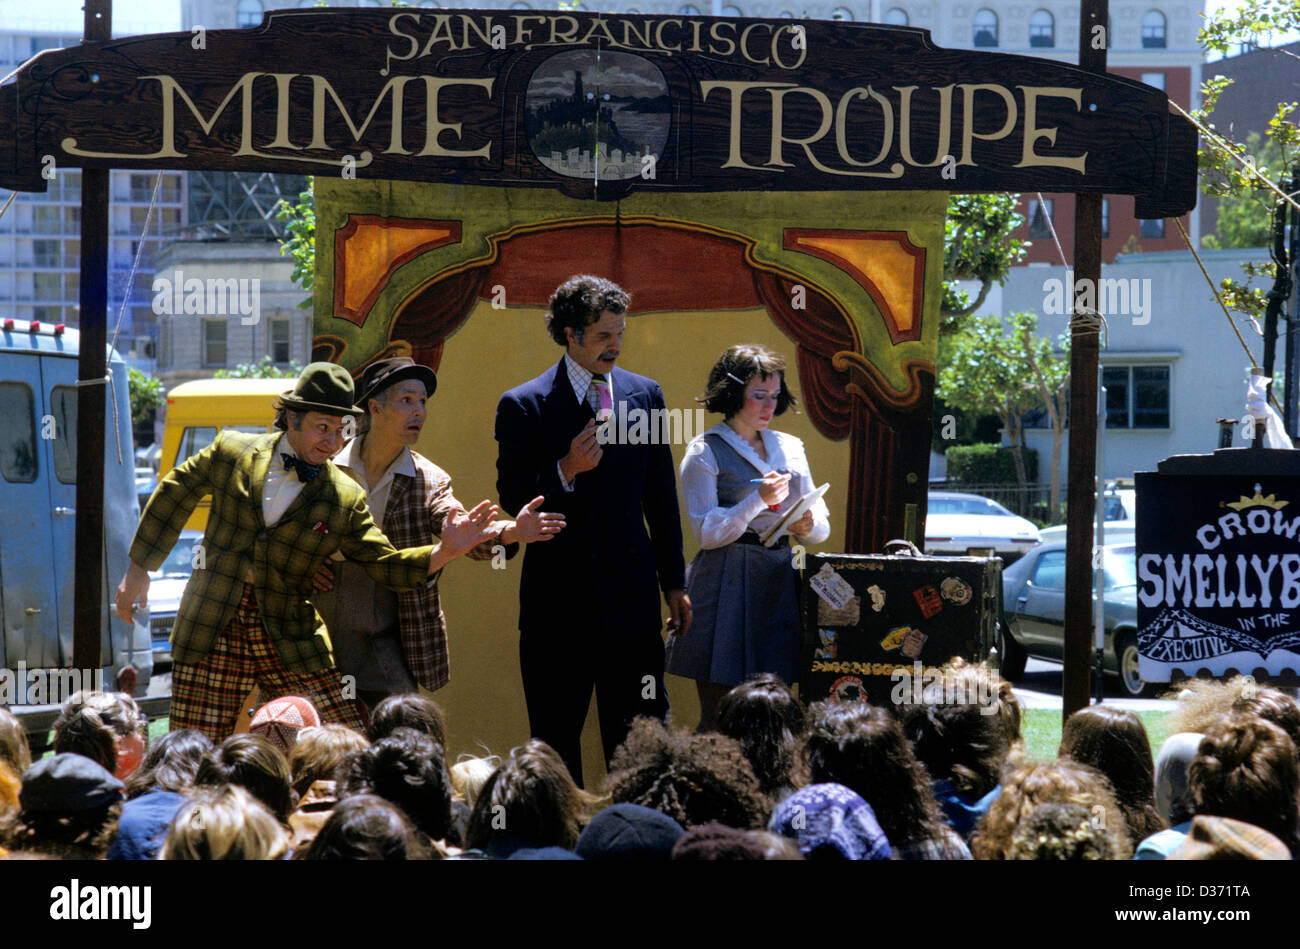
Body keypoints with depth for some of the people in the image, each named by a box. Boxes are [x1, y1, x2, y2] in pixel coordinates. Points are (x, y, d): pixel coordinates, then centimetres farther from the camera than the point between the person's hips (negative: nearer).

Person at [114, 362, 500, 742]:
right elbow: (174, 495, 15)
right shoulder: (233, 453, 2)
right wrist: (140, 567, 17)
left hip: (290, 640, 1)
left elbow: (386, 565, 1)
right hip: (213, 632, -1)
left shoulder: (346, 500, 2)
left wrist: (444, 552, -16)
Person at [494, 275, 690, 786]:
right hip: (557, 597, -2)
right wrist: (564, 471, -21)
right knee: (555, 739, 5)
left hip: (631, 593, 2)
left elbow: (661, 496, 14)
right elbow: (512, 497, -4)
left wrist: (674, 581, 13)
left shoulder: (645, 395, 9)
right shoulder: (523, 405, -2)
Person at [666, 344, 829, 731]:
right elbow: (707, 533, -8)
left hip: (779, 583, 5)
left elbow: (822, 526, 18)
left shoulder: (790, 448, 17)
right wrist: (759, 500, -18)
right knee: (721, 719, -8)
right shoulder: (705, 452, 0)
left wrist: (809, 526, -5)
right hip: (726, 592, -5)